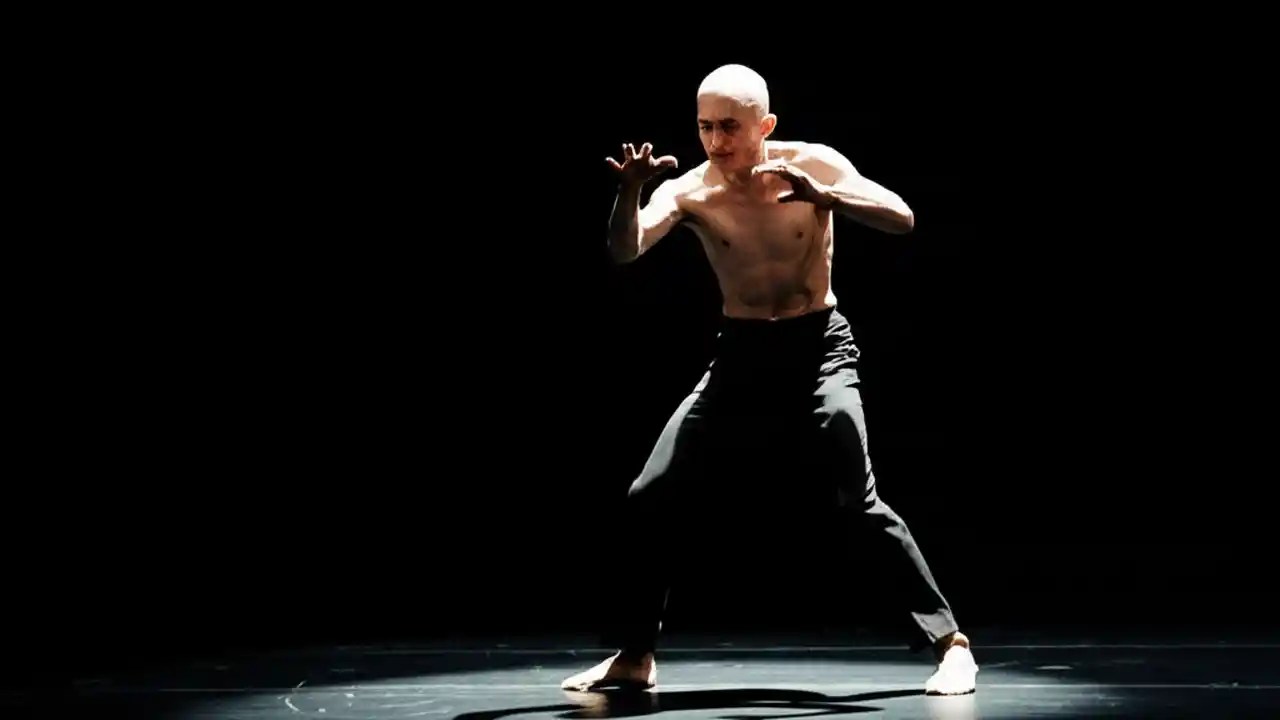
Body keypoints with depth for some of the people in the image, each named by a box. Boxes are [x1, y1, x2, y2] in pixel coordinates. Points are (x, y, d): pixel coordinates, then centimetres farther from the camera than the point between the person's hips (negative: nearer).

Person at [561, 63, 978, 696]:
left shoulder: (814, 164, -10)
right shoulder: (689, 191, -7)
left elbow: (901, 218, -18)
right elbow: (624, 252, -22)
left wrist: (822, 195, -34)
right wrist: (629, 192, -41)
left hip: (818, 349, -3)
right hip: (739, 356, 3)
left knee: (859, 502, -18)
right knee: (650, 498, -3)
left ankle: (949, 641, -8)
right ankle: (633, 657, 13)